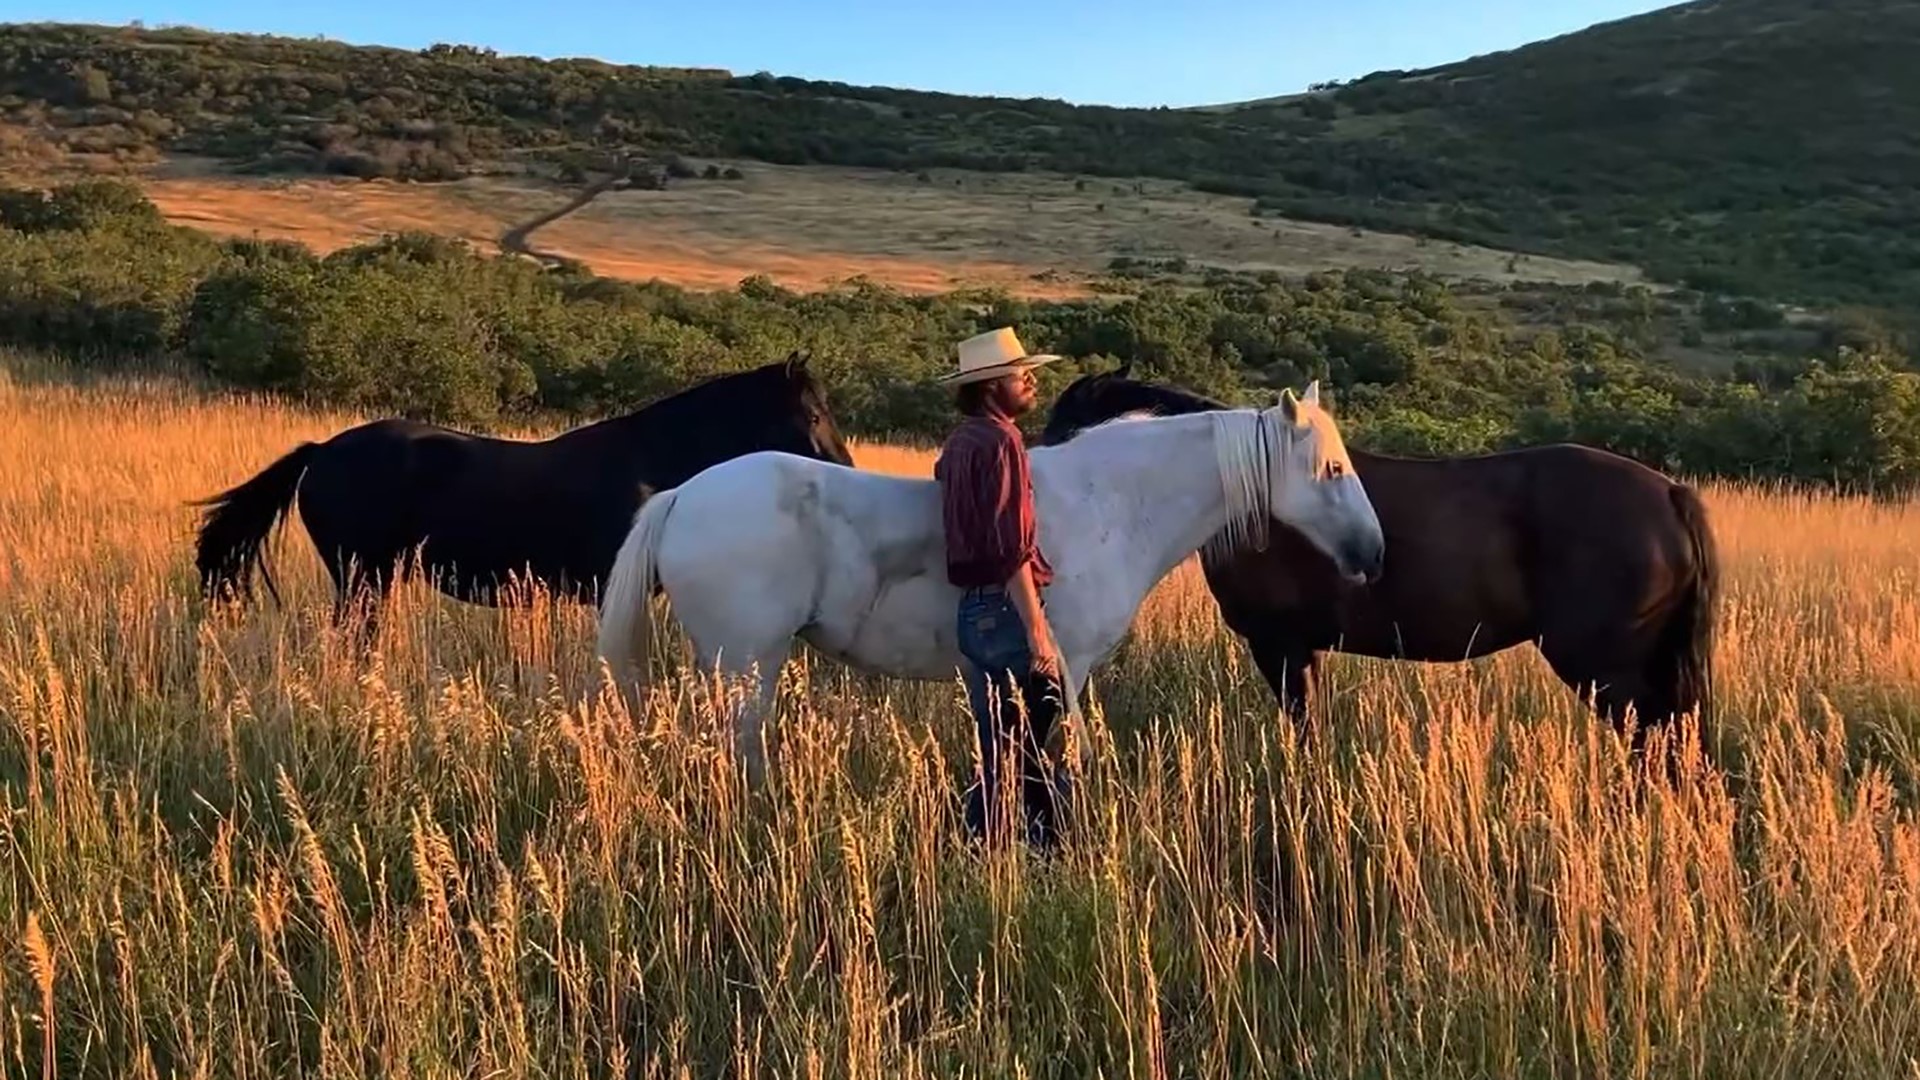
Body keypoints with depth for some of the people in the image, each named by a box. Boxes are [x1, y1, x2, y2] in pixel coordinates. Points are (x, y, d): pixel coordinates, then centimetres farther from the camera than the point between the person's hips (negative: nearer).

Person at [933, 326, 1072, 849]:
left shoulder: (960, 443, 14)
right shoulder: (1000, 441, -14)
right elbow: (1012, 549, -20)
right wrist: (1037, 631, -20)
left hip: (972, 609, 10)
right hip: (1005, 610, -10)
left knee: (996, 754, 15)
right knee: (1039, 754, -4)